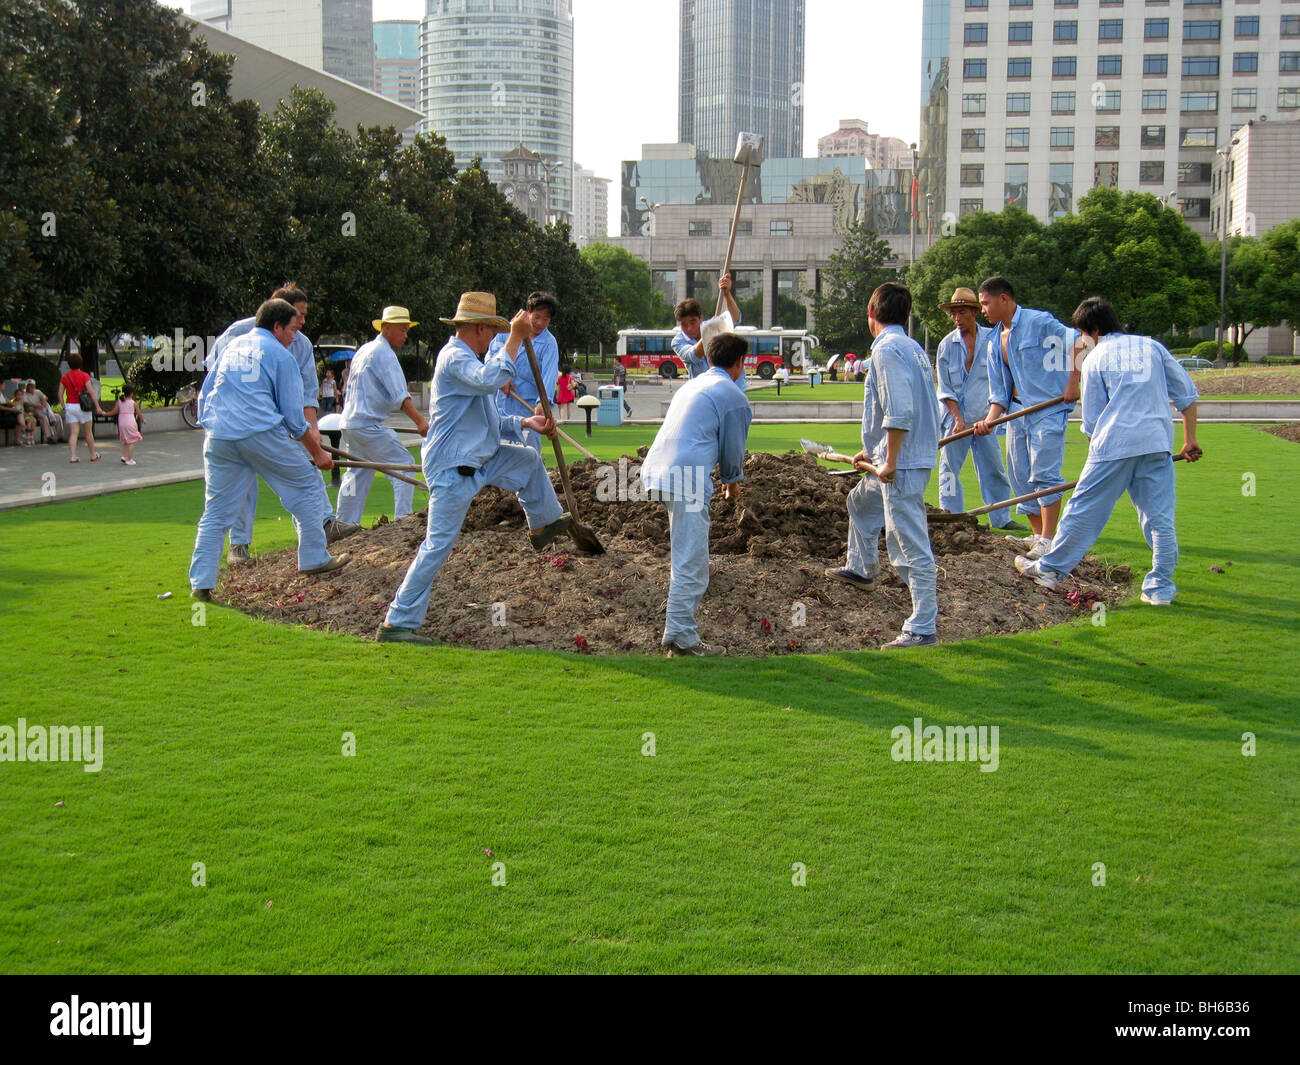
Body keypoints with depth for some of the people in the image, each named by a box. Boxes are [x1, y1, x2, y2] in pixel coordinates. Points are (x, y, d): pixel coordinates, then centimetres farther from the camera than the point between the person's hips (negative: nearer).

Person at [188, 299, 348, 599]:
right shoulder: (281, 356, 3)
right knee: (305, 484, 13)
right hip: (262, 433, -5)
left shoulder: (231, 346, 20)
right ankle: (314, 559, 15)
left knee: (216, 512, 8)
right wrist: (317, 453, 12)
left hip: (218, 436, 5)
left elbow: (205, 394, 24)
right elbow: (293, 417, 3)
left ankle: (200, 583, 3)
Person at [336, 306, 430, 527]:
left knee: (358, 472, 17)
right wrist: (420, 421, -25)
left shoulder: (364, 350, 19)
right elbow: (399, 395, -21)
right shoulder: (384, 353, -11)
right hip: (368, 425, -10)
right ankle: (403, 518, -14)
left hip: (350, 422, 10)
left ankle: (344, 522, 17)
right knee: (403, 464, -7)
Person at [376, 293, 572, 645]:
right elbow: (492, 379, -36)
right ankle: (396, 623, -8)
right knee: (439, 544, -11)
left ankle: (542, 525, 44)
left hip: (478, 458, 11)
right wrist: (515, 337, -29)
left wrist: (525, 422, 13)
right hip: (451, 469, -11)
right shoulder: (454, 357, -15)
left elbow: (487, 420, 23)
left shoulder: (465, 359, 19)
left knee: (528, 458, 25)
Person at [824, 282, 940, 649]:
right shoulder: (913, 348, 15)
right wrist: (873, 451, 25)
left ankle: (922, 630, -5)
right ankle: (860, 569, 53)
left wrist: (890, 462, -21)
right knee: (861, 502, 33)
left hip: (903, 464, -11)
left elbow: (900, 412, -25)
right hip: (902, 458, 11)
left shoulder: (887, 350, -15)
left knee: (912, 545, -8)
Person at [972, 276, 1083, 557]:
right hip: (1017, 412, 8)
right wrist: (990, 419, -1)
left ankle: (1048, 540, -6)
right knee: (1020, 477, 9)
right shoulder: (995, 342, 13)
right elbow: (999, 390, 12)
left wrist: (1073, 382, -16)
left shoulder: (1038, 322, -9)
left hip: (1049, 410, -8)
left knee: (1044, 475, -10)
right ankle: (1037, 535, 20)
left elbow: (1077, 343, -12)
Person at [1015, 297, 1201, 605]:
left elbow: (1092, 420, 8)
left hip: (1114, 442, -2)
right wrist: (1189, 439, 17)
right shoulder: (1152, 346, 14)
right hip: (1158, 443, 3)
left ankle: (1050, 568, 18)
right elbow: (1187, 393, 12)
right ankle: (1161, 588, 8)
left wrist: (1096, 450, 21)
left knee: (1083, 510, 7)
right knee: (1160, 518, 6)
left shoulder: (1095, 358, 7)